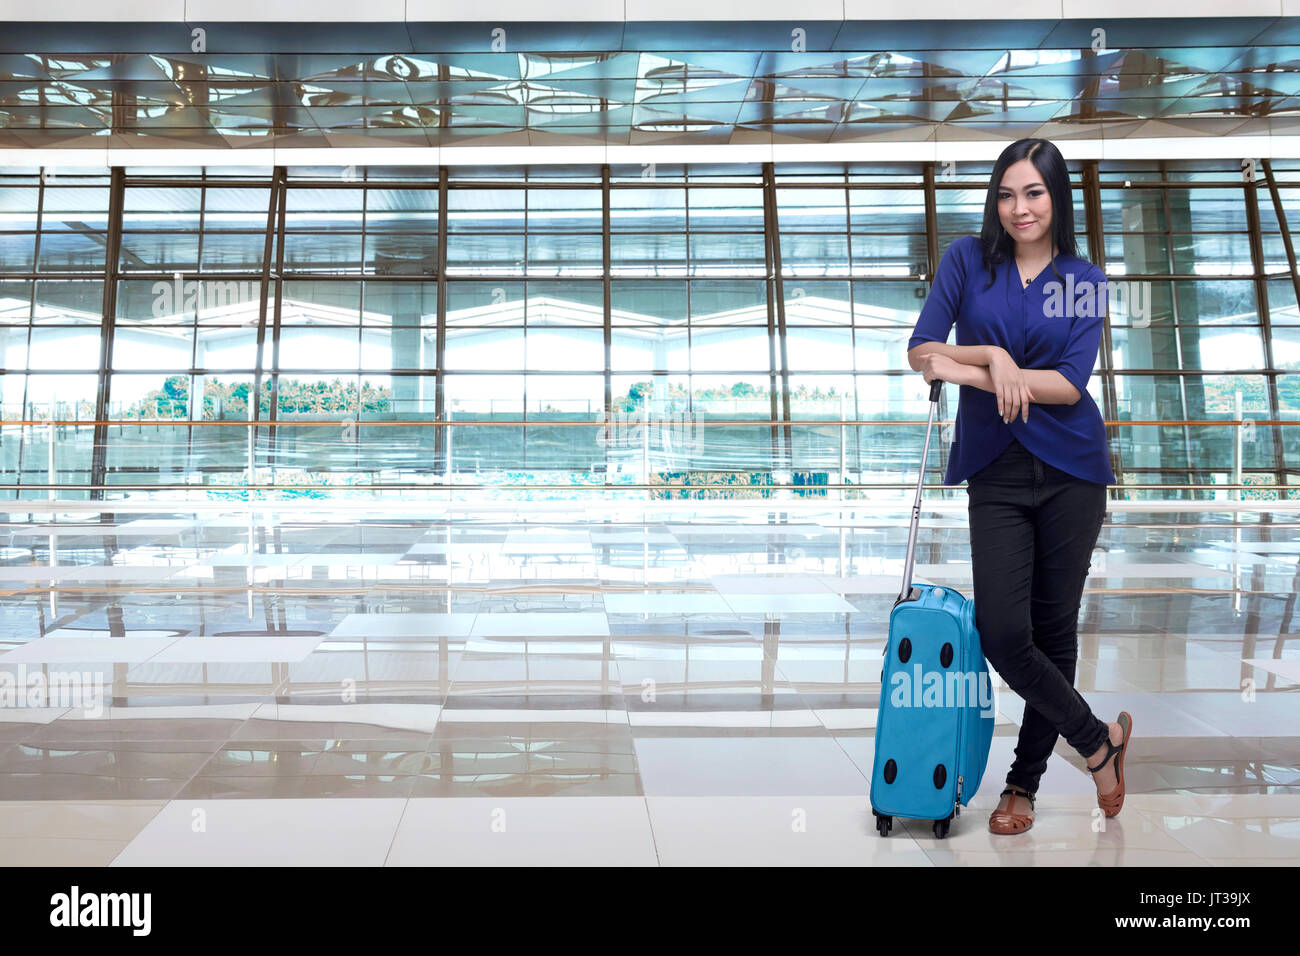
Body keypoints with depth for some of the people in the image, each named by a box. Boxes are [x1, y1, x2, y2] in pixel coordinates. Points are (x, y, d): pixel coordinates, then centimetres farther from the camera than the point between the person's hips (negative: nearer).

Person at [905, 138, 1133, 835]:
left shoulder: (1085, 280, 3)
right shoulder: (967, 260, 4)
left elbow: (1070, 383, -9)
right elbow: (920, 351, -4)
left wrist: (967, 372, -15)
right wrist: (994, 356, -19)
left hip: (1070, 470, 0)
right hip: (995, 473, 0)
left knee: (1054, 626, 5)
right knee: (1002, 632, -9)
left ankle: (1024, 782, 23)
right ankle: (1098, 741, 17)